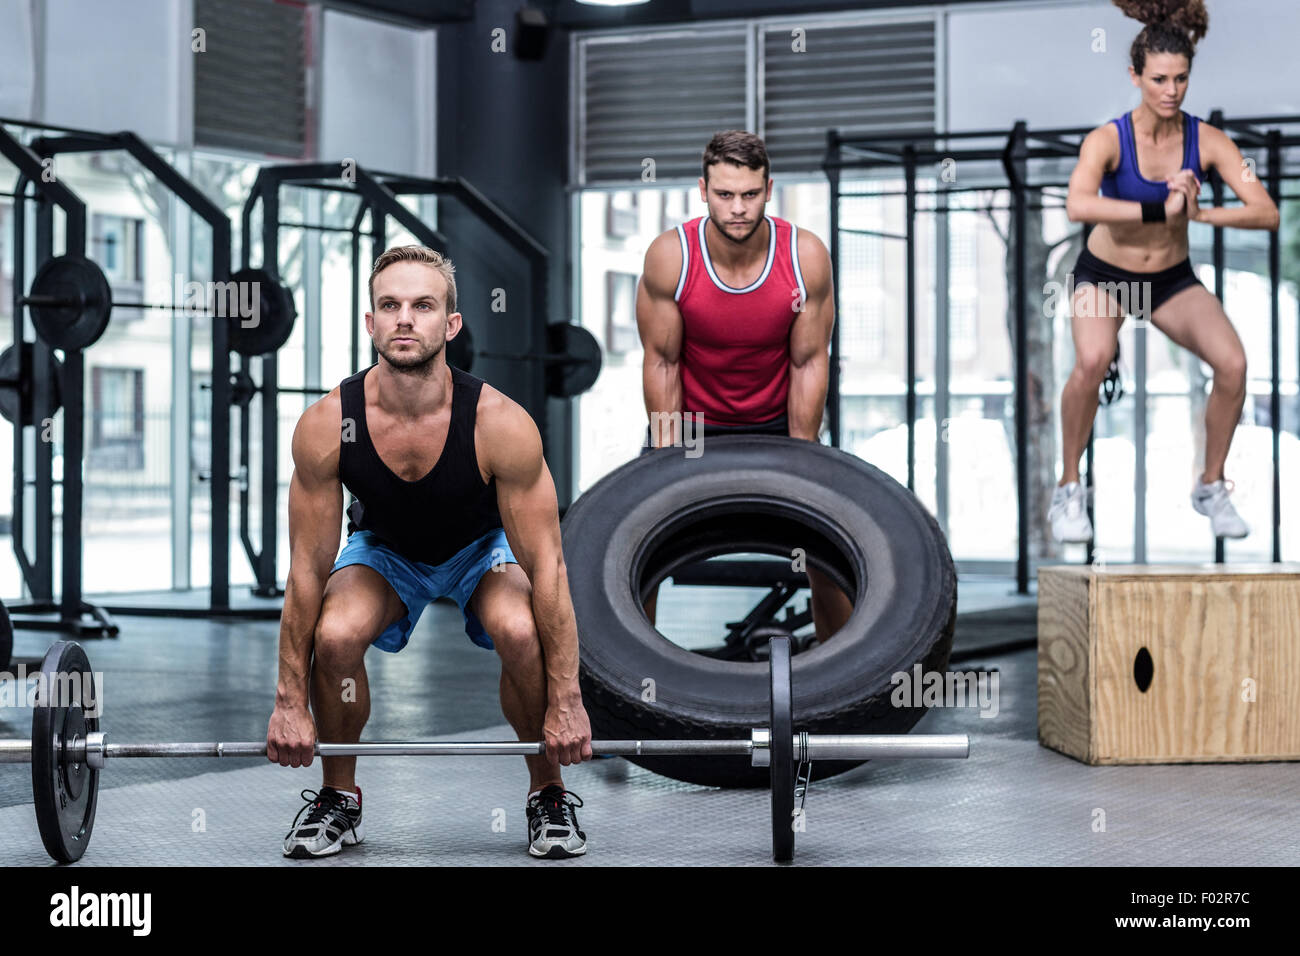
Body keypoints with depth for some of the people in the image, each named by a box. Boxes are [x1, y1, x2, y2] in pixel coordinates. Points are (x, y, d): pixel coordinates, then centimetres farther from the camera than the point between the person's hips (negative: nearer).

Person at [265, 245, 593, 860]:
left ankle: (549, 796, -5)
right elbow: (308, 568, -19)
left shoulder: (500, 424, -34)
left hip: (483, 545, -1)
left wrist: (565, 702, -26)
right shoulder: (325, 427, -30)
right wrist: (290, 702, -17)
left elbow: (545, 567, -27)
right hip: (384, 548, 1)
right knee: (335, 635, -29)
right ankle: (338, 799, -2)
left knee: (521, 632, -32)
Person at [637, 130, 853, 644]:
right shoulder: (668, 256, -23)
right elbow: (661, 361, -14)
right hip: (688, 417, 0)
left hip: (777, 421, 1)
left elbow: (809, 363, -14)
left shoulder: (807, 256, -22)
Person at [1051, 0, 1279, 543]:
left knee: (1233, 363, -20)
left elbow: (1266, 213, -21)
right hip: (1104, 274, -3)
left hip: (1173, 279, 3)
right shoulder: (1108, 140, -23)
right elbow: (1077, 205, -42)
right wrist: (1159, 211, -46)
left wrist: (1199, 213, -36)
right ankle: (1069, 491, -14)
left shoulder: (1207, 142, -14)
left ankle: (1211, 487, 3)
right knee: (1093, 359, -33)